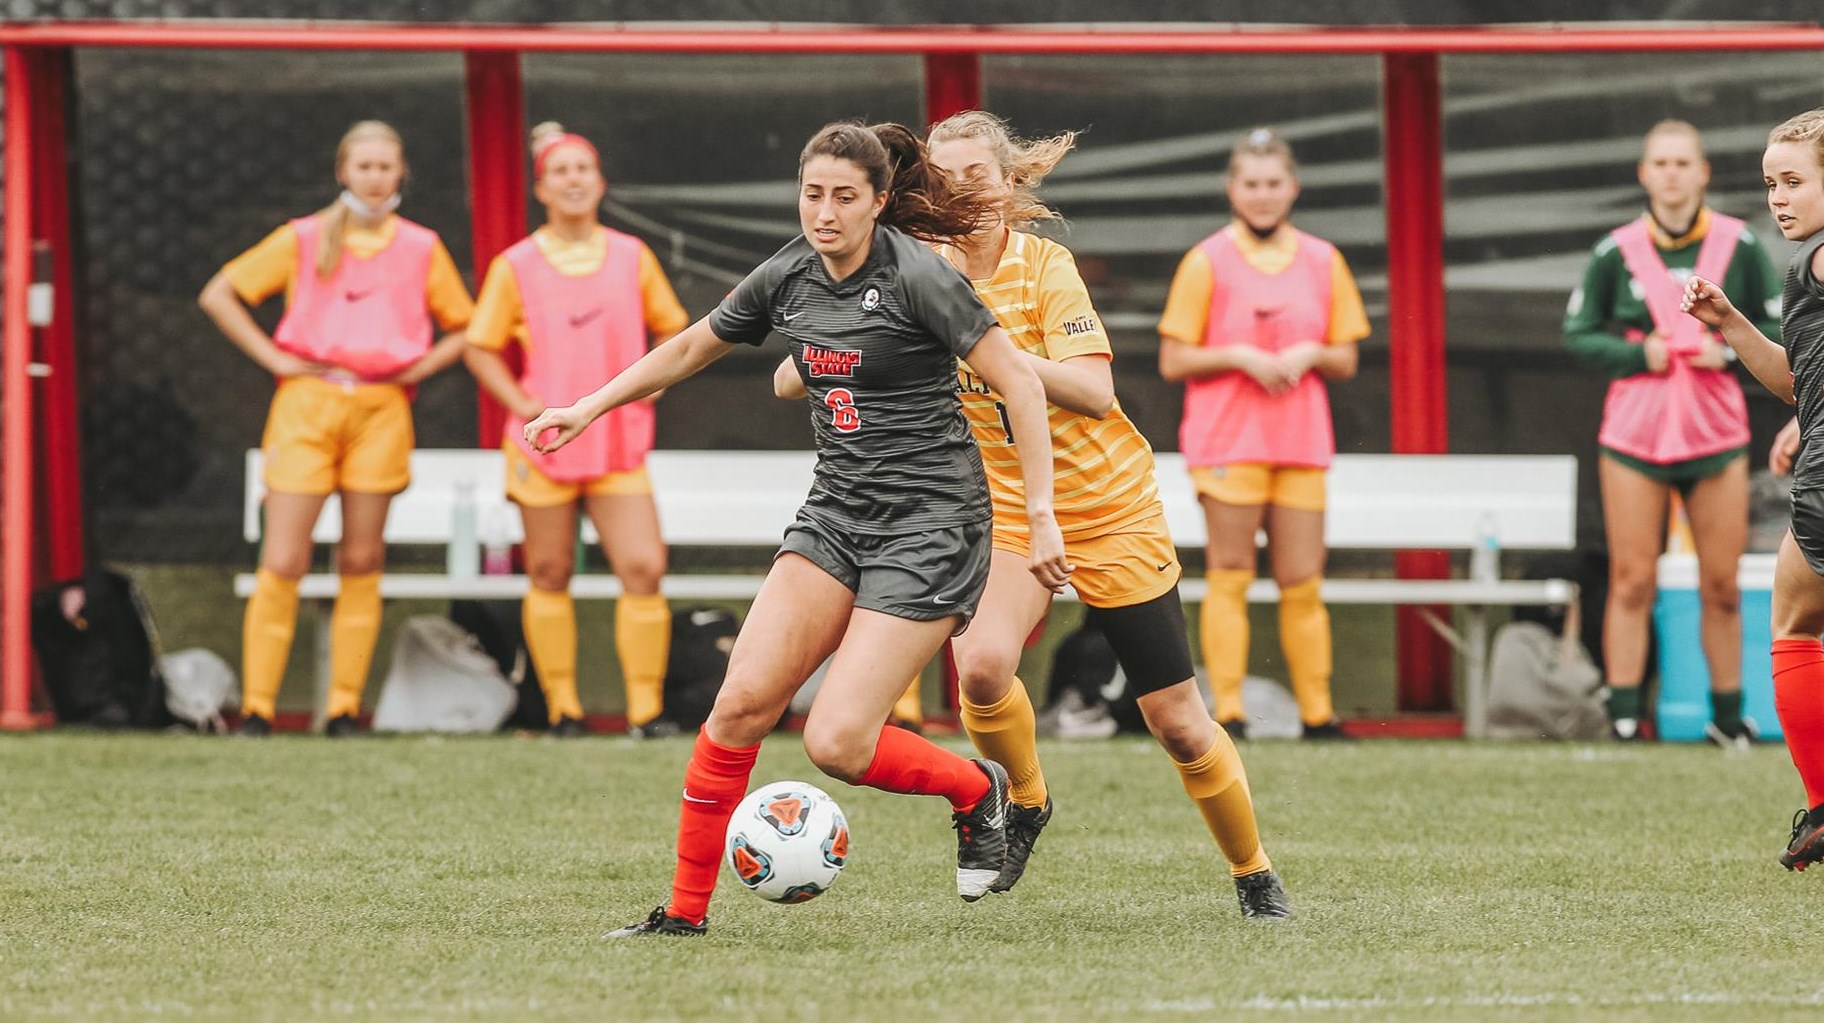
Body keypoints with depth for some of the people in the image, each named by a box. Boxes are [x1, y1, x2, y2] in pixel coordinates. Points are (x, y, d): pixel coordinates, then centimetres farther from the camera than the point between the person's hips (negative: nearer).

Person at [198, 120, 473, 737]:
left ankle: (344, 709, 7)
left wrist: (421, 367, 2)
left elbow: (466, 328, 18)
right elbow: (218, 296, 6)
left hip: (380, 410, 1)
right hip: (308, 406, -1)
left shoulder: (421, 248, 9)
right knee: (282, 563, -8)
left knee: (361, 562, 2)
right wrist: (274, 358, -2)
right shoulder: (304, 239, 5)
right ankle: (257, 708, -5)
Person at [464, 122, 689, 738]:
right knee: (549, 576, 4)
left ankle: (646, 709, -5)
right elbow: (480, 347, 6)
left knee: (643, 569, -11)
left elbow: (672, 330, 18)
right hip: (545, 446, -1)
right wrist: (522, 405, -6)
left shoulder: (633, 258, 5)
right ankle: (562, 707, 14)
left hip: (619, 446, 1)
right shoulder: (515, 267, -1)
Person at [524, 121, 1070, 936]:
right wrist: (587, 409, 25)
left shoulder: (916, 277, -14)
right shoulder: (787, 279, 5)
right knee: (742, 700, -8)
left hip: (928, 524, -6)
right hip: (837, 515, 6)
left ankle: (978, 791, 16)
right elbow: (690, 349, 23)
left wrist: (1041, 517, -15)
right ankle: (685, 909, 1)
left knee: (836, 742, -13)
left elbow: (1019, 385, -13)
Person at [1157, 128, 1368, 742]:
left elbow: (1346, 361, 14)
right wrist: (1239, 356, -14)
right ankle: (1228, 711, -4)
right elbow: (1173, 361, -1)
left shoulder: (1322, 263, 10)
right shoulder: (1208, 262, 1)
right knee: (1230, 577, -4)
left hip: (1302, 444, 3)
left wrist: (1310, 354, -7)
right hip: (1227, 440, -3)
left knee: (1303, 582, 2)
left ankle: (1317, 714, 5)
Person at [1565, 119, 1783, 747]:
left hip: (1717, 434, 1)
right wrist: (1638, 354, -12)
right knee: (1632, 582, -4)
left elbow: (1777, 328, 8)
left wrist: (1728, 351, -10)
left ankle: (1728, 717, 12)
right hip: (1635, 434, -1)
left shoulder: (1740, 246, 0)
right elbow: (1578, 334, 4)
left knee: (1721, 587, 3)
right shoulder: (1615, 252, -1)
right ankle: (1623, 715, -2)